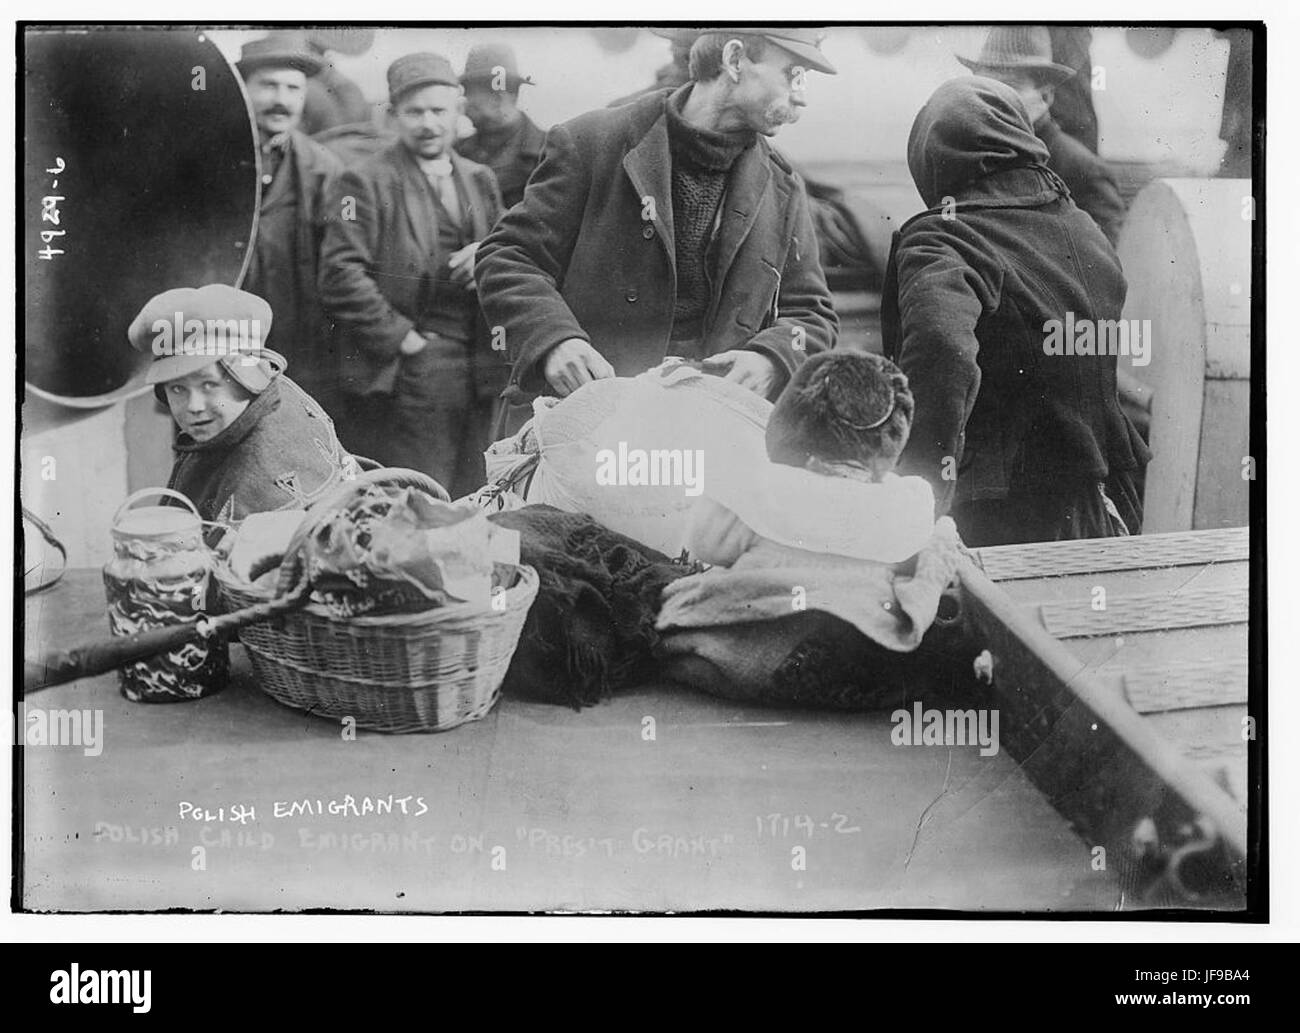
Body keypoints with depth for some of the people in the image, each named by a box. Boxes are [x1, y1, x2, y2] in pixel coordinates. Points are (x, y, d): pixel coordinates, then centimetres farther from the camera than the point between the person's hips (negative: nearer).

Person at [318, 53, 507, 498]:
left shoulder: (480, 181, 17)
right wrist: (400, 338, -14)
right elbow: (340, 276, -11)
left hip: (476, 374, 6)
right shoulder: (367, 182, -2)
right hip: (402, 375, -6)